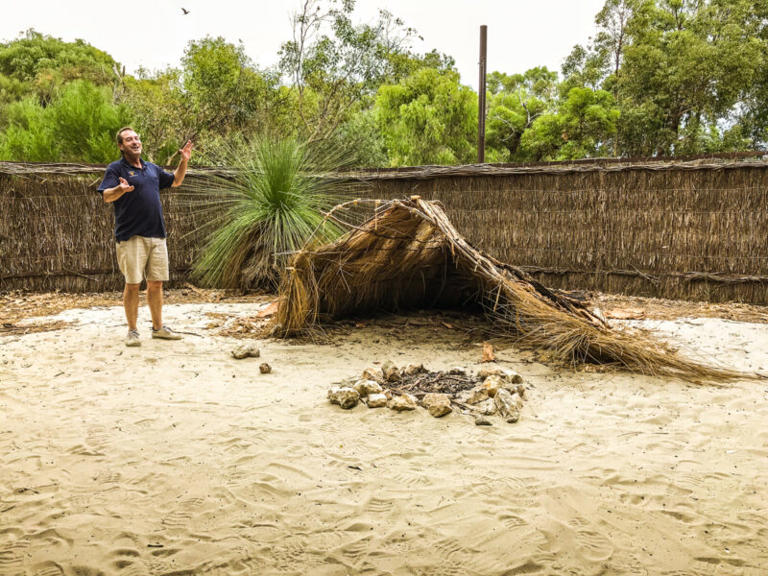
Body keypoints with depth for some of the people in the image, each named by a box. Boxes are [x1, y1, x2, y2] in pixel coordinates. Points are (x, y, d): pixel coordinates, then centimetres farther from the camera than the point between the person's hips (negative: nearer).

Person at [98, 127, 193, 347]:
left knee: (156, 283, 10)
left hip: (157, 234, 6)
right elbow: (106, 197, -13)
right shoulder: (116, 169, -1)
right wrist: (121, 189, -33)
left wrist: (184, 161, 17)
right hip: (131, 236, -5)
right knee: (133, 284, -3)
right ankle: (132, 331, 7)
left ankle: (158, 327, 20)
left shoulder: (152, 168, 17)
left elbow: (175, 181, 31)